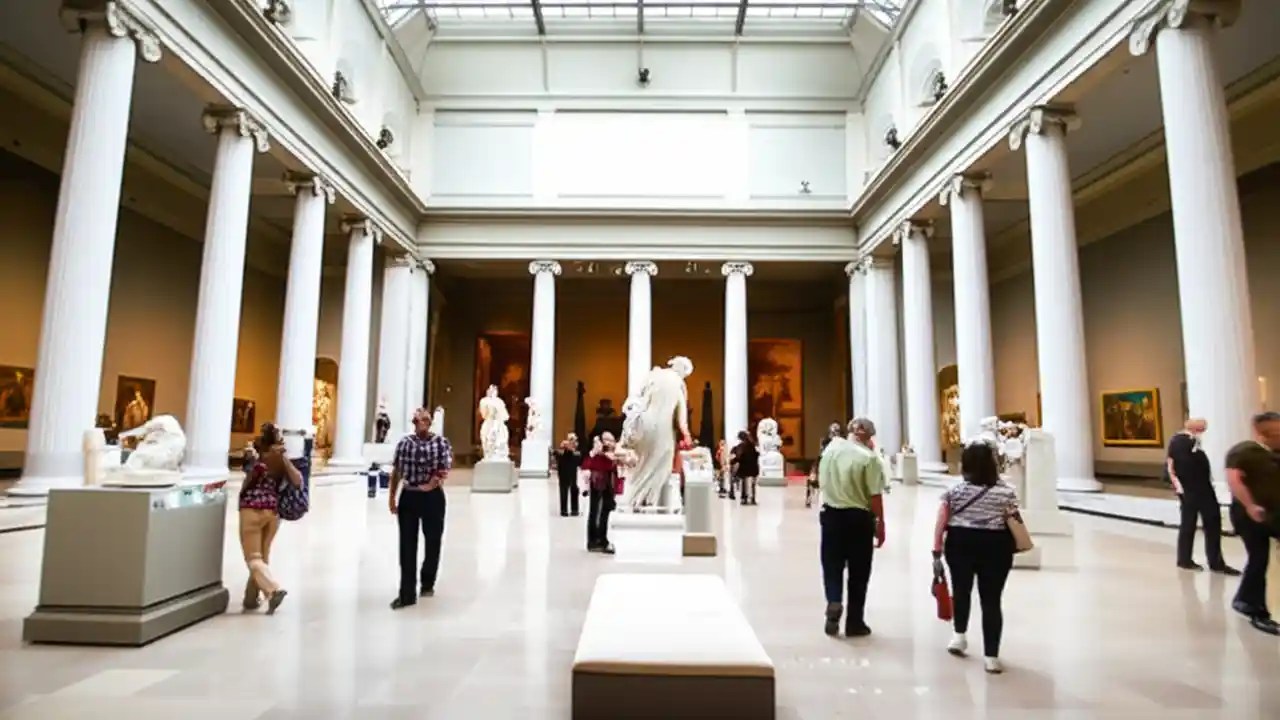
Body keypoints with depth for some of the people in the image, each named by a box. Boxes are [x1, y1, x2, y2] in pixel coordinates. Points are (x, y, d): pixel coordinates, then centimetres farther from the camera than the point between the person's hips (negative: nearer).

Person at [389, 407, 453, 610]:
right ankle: (407, 593, 6)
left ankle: (427, 583, 34)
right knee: (407, 545, 1)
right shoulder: (404, 442, 3)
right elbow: (396, 471, 6)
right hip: (408, 497, 2)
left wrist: (436, 480, -23)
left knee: (432, 542, 12)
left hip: (432, 497, -1)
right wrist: (392, 497, 5)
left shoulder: (441, 442, -5)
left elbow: (444, 470, -8)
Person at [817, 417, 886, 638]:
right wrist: (880, 523, -3)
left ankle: (833, 603, -7)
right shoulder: (869, 458, -13)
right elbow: (875, 495, -12)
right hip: (858, 518, -3)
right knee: (858, 572, 10)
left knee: (832, 565, 15)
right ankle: (854, 622, 18)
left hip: (831, 514, 3)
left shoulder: (831, 448, 0)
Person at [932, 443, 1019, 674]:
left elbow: (941, 523, -4)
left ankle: (959, 635, 25)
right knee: (991, 600, 5)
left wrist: (937, 549, 2)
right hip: (995, 547, 0)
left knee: (961, 590, 21)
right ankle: (991, 657, 8)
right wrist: (1012, 545, 16)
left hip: (960, 544, 1)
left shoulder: (954, 491, -3)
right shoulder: (1006, 493, -3)